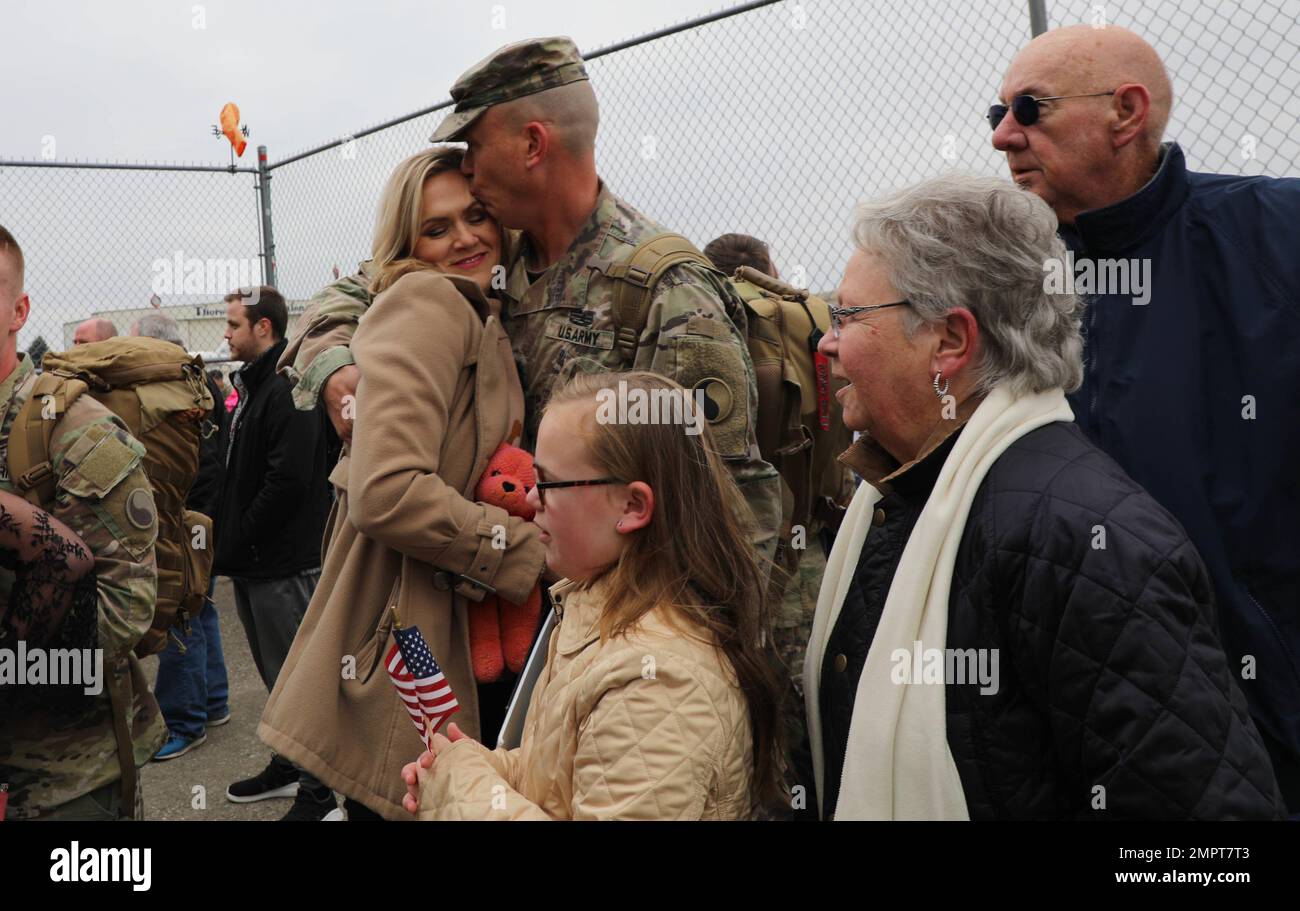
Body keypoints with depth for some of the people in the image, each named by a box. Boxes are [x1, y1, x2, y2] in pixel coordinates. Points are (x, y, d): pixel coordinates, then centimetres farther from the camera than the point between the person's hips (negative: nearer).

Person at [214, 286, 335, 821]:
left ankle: (321, 792, 9)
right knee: (277, 675, 20)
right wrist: (229, 538, 10)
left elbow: (288, 480, -25)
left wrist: (240, 536, -15)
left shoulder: (289, 389, -16)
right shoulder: (253, 385, 15)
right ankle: (290, 768, 34)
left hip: (284, 563, -10)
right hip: (253, 562, 10)